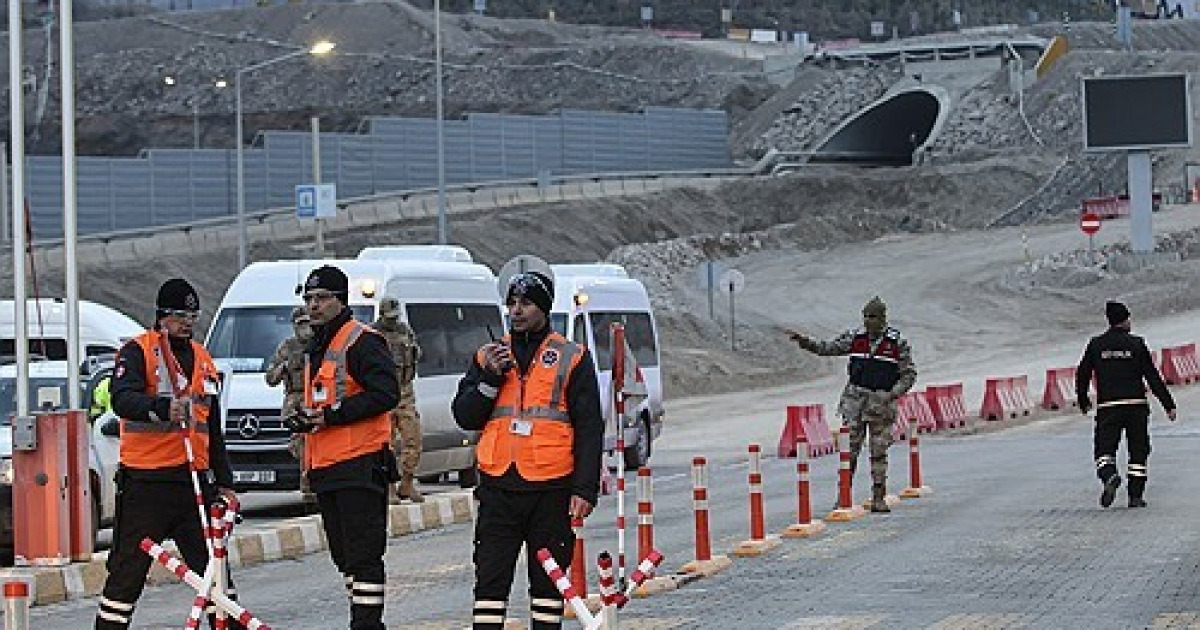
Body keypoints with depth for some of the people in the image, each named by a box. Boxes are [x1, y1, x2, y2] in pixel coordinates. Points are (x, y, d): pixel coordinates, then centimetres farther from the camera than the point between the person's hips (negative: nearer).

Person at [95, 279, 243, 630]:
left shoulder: (203, 360, 19)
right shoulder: (138, 351, -2)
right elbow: (122, 400, -22)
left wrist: (224, 482, 19)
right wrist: (164, 407, -39)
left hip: (194, 477, 6)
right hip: (145, 481, -6)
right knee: (128, 572, -2)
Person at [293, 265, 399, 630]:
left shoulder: (362, 342, -9)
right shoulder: (314, 348, 21)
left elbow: (386, 395, -19)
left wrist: (331, 415, -20)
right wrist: (303, 419, 9)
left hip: (360, 463, -10)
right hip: (324, 467, 10)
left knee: (362, 555, -11)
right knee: (344, 555, 13)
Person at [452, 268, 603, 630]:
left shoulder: (572, 359, 3)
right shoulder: (488, 357, 13)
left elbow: (589, 428, 0)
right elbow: (464, 417, 9)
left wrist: (585, 488, -8)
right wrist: (490, 378, -7)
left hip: (551, 490, -2)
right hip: (498, 487, 2)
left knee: (548, 581, 5)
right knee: (491, 580, 0)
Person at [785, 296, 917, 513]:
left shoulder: (898, 343, -4)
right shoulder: (855, 338, 4)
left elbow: (909, 374, 0)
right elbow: (827, 348, 9)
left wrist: (893, 394, -14)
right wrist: (803, 339, -4)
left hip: (882, 402, -2)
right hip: (855, 399, 2)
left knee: (879, 452, 1)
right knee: (849, 449, 0)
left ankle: (879, 498, 9)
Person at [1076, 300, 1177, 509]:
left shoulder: (1096, 344, 5)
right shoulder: (1136, 344, -1)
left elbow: (1082, 374, 10)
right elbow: (1153, 376, -3)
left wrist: (1083, 400, 27)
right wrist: (1169, 404, 2)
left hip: (1107, 406, 1)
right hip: (1136, 405, -1)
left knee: (1104, 450, 4)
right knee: (1138, 452, 10)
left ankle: (1109, 475, -27)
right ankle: (1135, 495, 7)